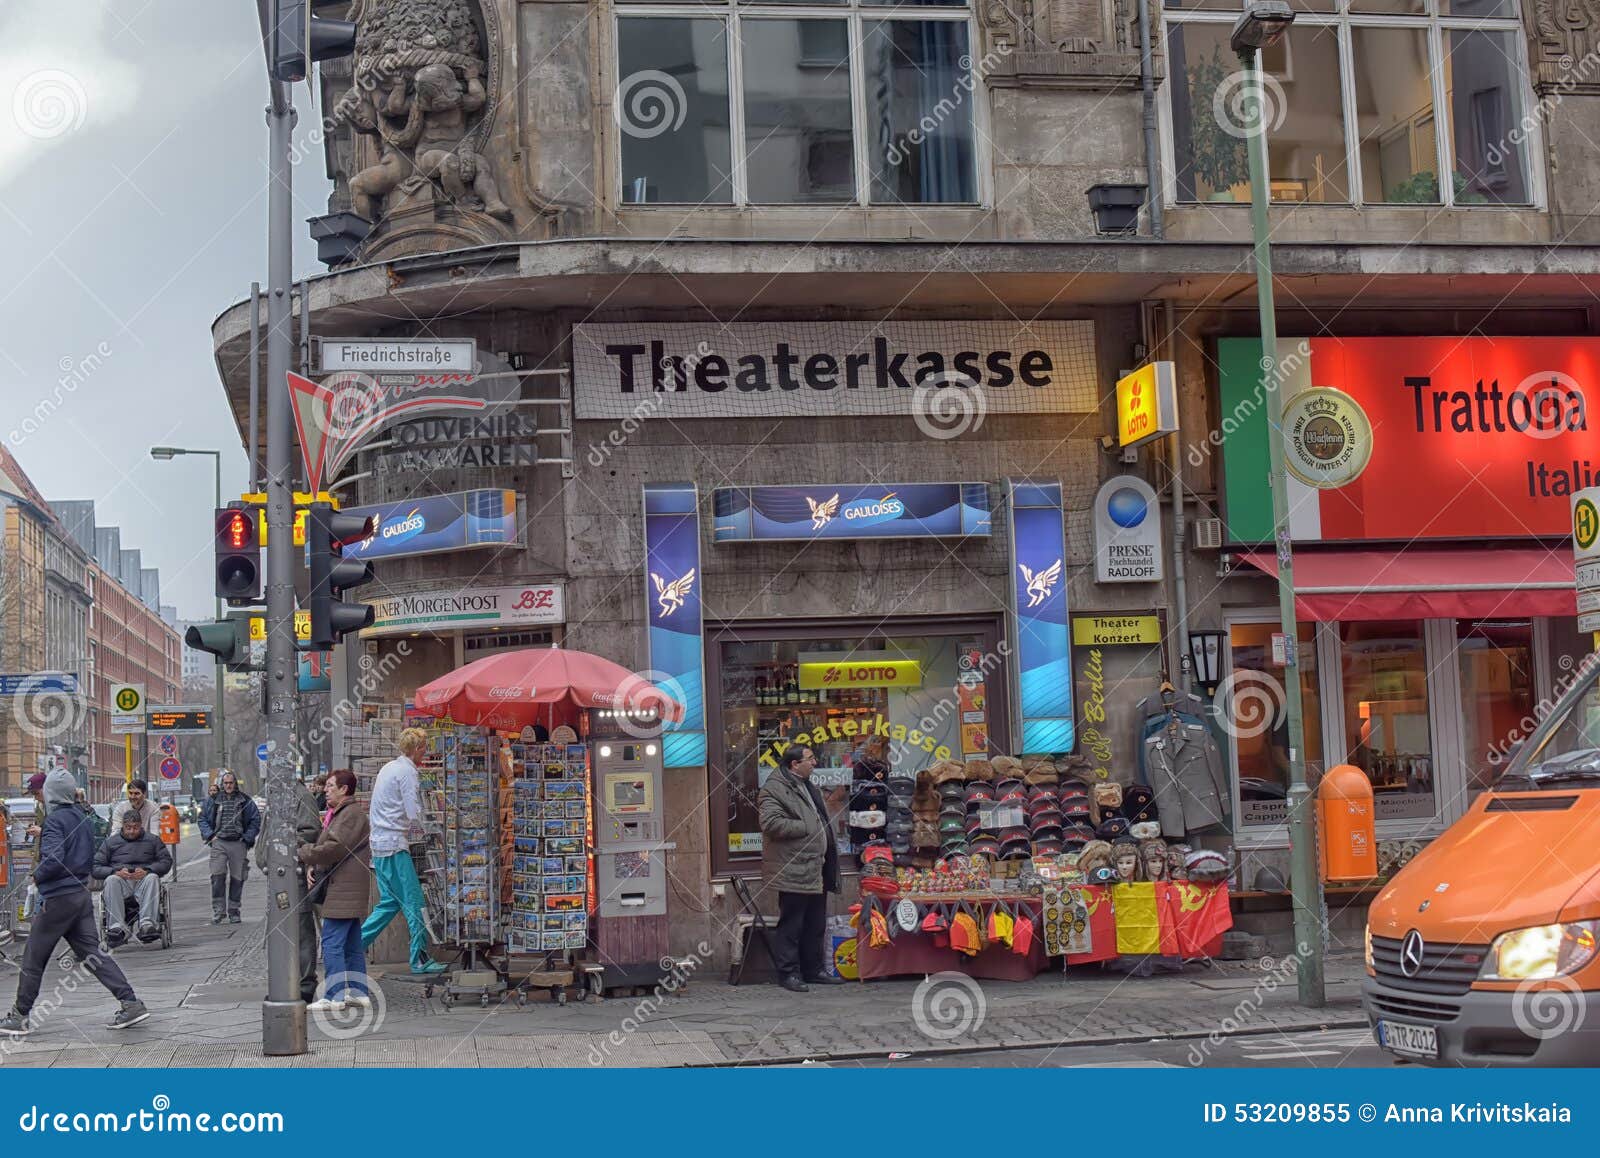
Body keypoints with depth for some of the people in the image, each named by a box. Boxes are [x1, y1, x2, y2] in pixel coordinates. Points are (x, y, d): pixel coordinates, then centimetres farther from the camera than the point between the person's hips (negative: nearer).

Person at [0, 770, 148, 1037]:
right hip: (82, 893, 8)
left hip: (57, 898, -8)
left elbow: (53, 859, -24)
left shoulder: (54, 821, -14)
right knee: (91, 952, 7)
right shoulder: (83, 820, 12)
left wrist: (37, 876, -7)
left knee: (33, 958, 6)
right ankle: (130, 1003, -4)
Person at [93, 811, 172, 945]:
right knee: (111, 880, -34)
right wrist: (116, 872, -11)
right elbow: (96, 868, 9)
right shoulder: (111, 842, 17)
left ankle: (147, 924, -49)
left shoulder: (152, 839, 18)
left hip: (143, 879, 0)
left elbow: (166, 861, 7)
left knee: (152, 878, -35)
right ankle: (117, 927, -46)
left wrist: (147, 870, -11)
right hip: (121, 880, 0)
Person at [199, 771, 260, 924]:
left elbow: (255, 820, 9)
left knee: (237, 878, 3)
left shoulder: (245, 801, 7)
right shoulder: (213, 800, 10)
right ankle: (218, 910, -7)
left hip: (238, 844, 0)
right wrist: (210, 835, 0)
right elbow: (203, 819, 14)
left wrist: (247, 838, -1)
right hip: (219, 843, 0)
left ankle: (233, 911, 12)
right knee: (217, 876, -11)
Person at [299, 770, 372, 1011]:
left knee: (332, 943, -10)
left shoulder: (352, 814, -12)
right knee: (352, 944, 12)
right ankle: (358, 991, 16)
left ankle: (335, 995, -8)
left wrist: (302, 854, -12)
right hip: (349, 891, 11)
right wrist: (314, 868, 5)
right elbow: (325, 844, 22)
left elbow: (335, 847, -20)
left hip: (344, 889, -11)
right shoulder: (339, 813, 22)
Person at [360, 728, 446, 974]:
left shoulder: (387, 768, 17)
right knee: (413, 901, -6)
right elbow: (415, 815, -17)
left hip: (379, 843, 9)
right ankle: (420, 958, -5)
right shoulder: (407, 772, -12)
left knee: (390, 901, 14)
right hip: (395, 845, -9)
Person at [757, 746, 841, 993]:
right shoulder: (775, 788, -12)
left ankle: (813, 970, 22)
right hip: (795, 871, -9)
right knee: (791, 924, -3)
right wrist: (807, 827, -17)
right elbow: (771, 823, -23)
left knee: (815, 924, 14)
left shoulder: (807, 785, 19)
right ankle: (788, 973, 4)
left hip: (816, 870, 9)